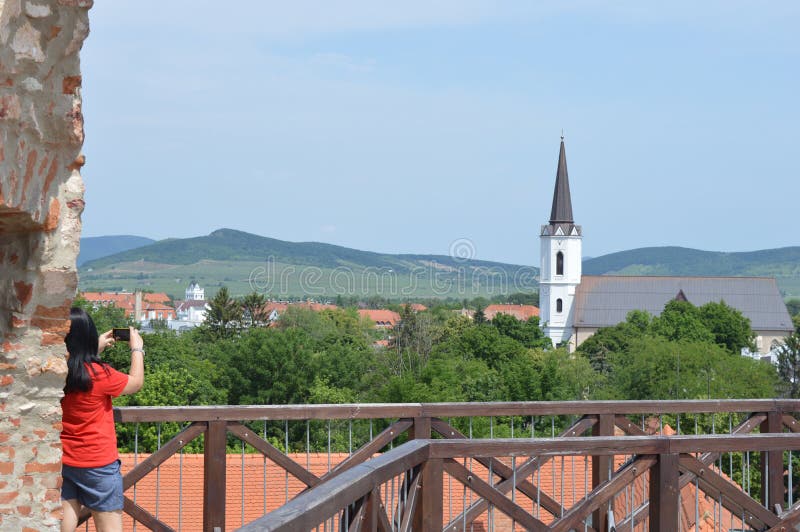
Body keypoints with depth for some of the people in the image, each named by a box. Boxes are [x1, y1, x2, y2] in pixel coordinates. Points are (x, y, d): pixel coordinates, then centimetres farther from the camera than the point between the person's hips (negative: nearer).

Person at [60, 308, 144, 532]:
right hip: (98, 463, -5)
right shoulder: (98, 374, -18)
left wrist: (97, 348, 24)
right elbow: (136, 382, 0)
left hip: (62, 462, 5)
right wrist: (137, 349, 13)